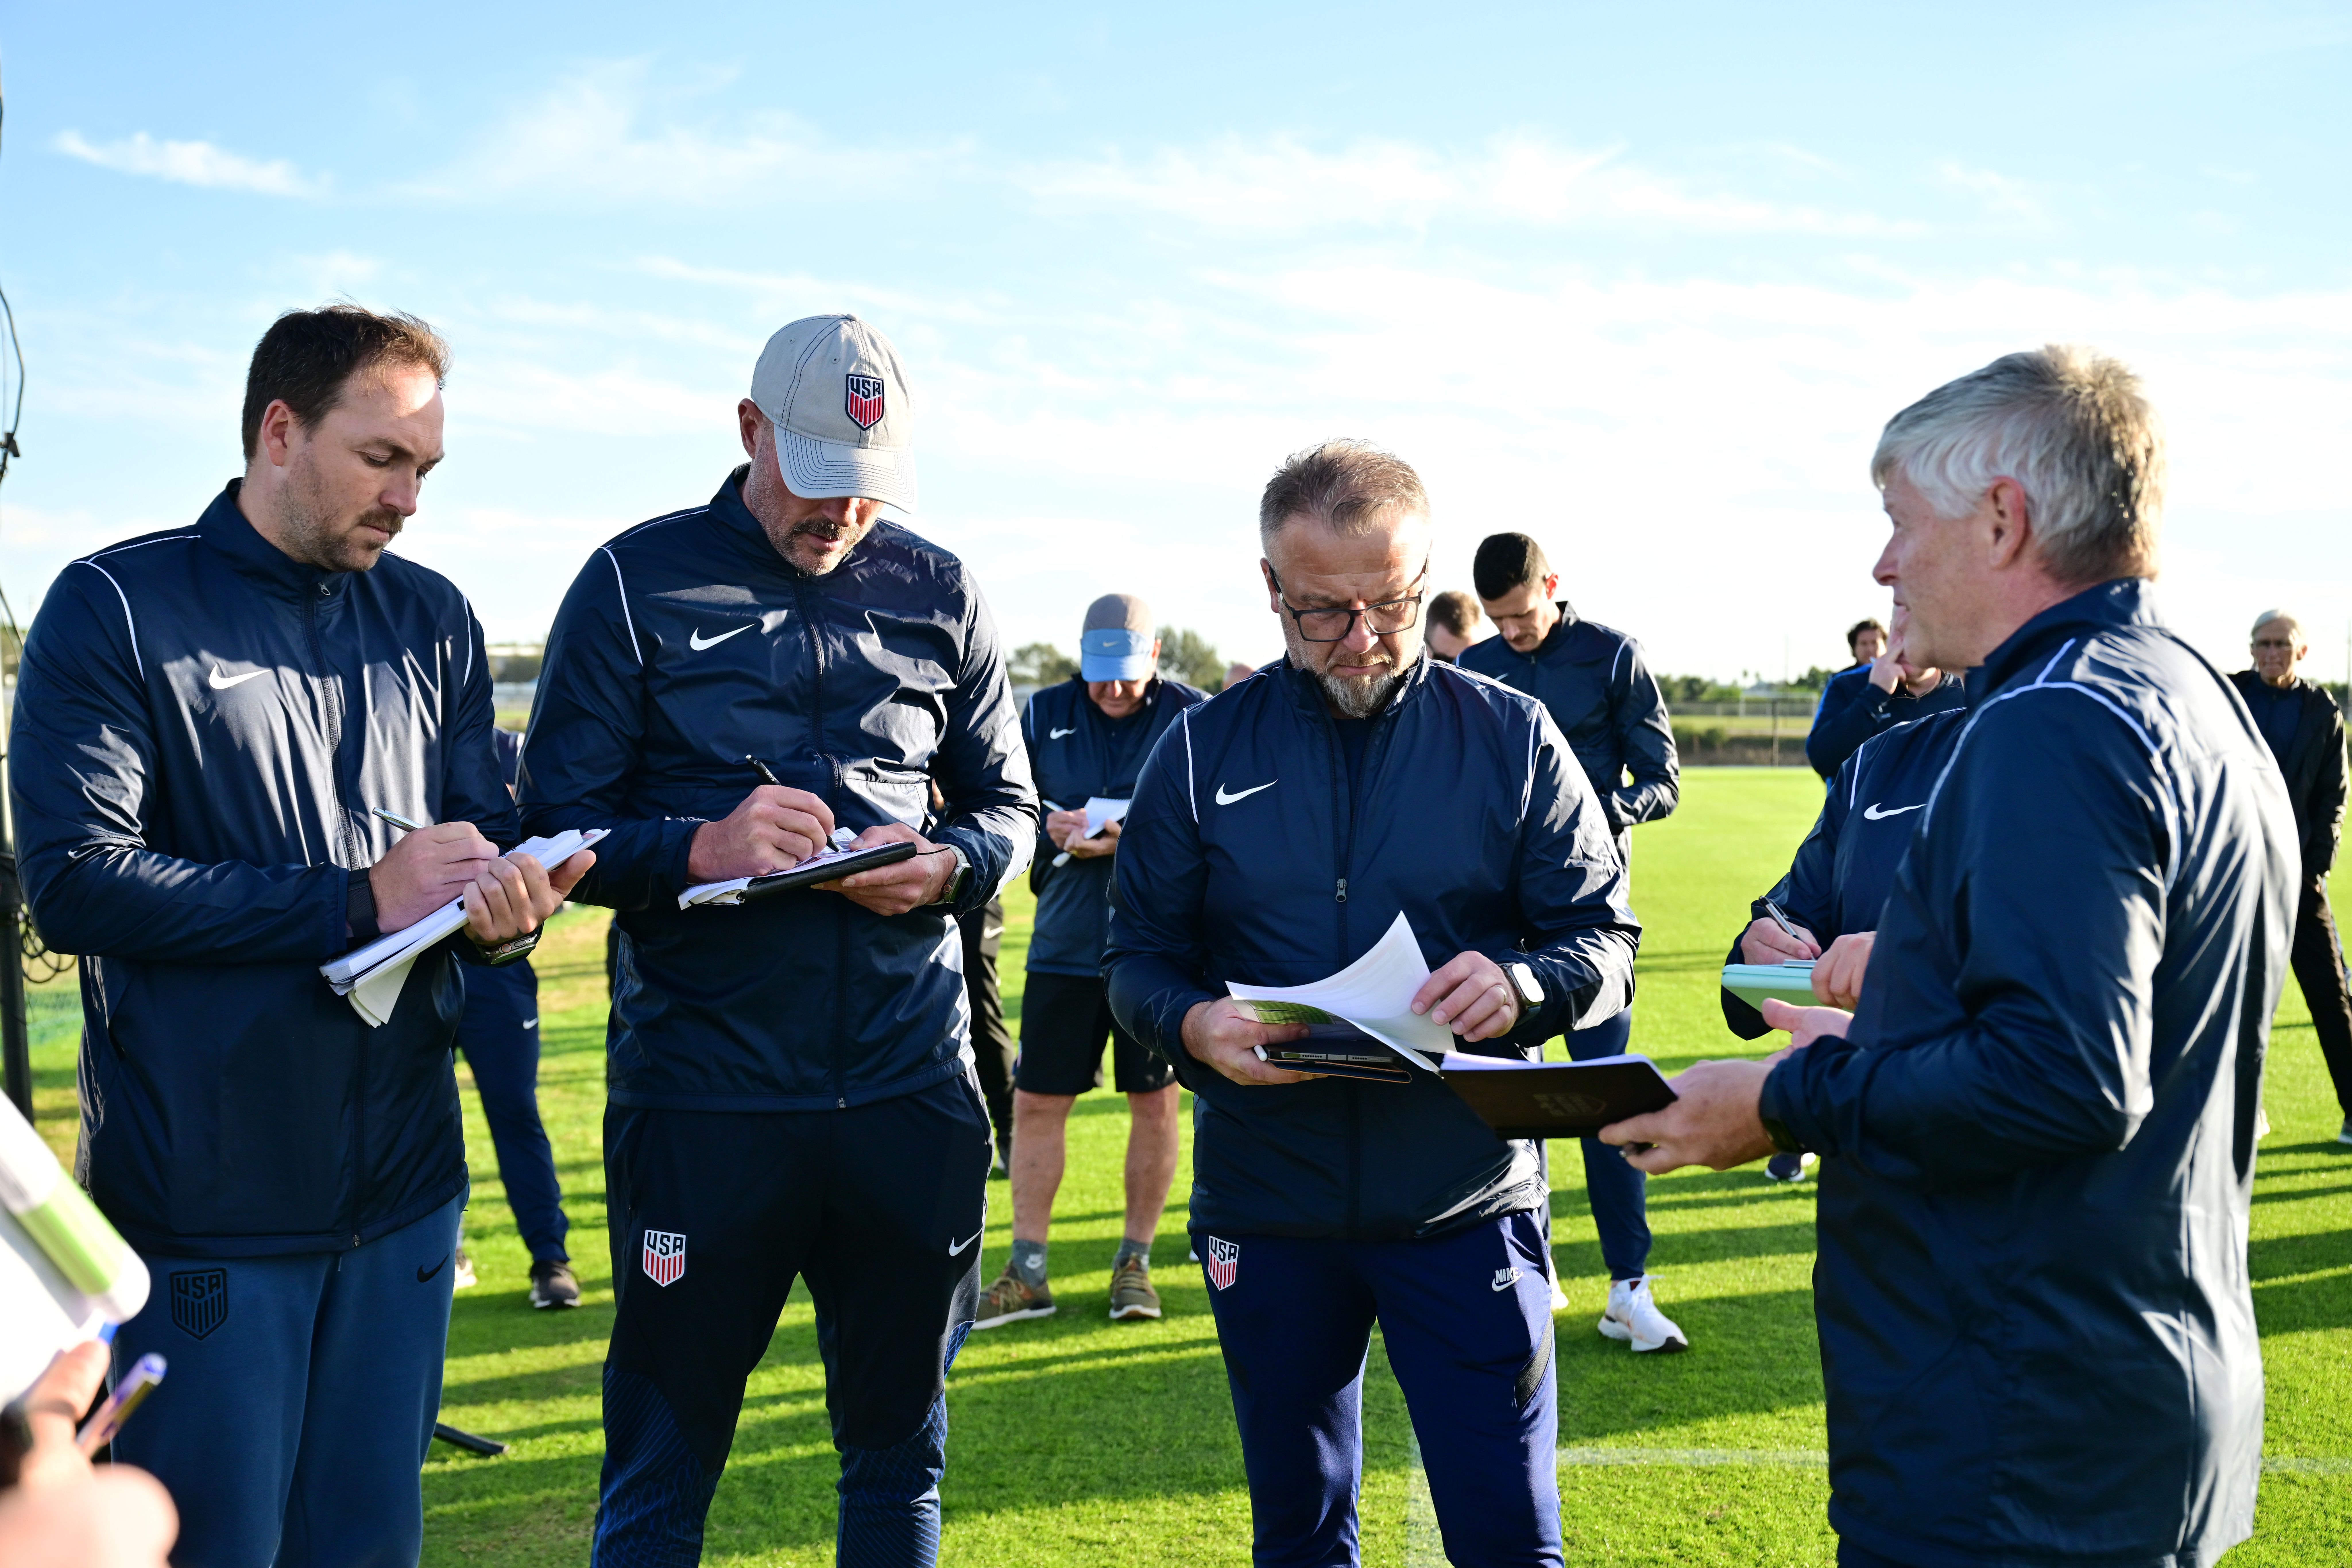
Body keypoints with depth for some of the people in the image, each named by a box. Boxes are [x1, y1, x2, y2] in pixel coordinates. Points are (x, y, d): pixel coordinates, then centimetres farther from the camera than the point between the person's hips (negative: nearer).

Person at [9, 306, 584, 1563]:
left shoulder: (432, 621, 10)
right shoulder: (115, 608, -4)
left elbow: (491, 838, 11)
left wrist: (508, 909, -13)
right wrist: (360, 898, -16)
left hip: (404, 1184, 4)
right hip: (204, 1207, -4)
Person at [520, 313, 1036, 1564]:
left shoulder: (937, 593, 10)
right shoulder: (636, 583, 1)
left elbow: (1007, 805, 15)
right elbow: (556, 826, 0)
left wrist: (947, 865, -7)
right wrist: (698, 850, -19)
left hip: (912, 1083, 3)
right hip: (701, 1087, -2)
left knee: (899, 1449, 15)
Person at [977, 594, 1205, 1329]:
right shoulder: (1043, 716, 5)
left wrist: (1128, 839, -19)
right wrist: (1053, 832, -15)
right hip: (1065, 944, 2)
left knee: (1155, 1102, 6)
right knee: (1036, 1103, 3)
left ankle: (1135, 1263, 22)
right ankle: (1027, 1273, 15)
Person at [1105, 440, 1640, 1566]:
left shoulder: (1512, 736, 0)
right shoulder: (1204, 749, 3)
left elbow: (1607, 939, 1)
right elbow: (1136, 958, 4)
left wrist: (1523, 986, -21)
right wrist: (1193, 1024, -18)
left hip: (1466, 1205, -1)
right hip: (1265, 1211, 2)